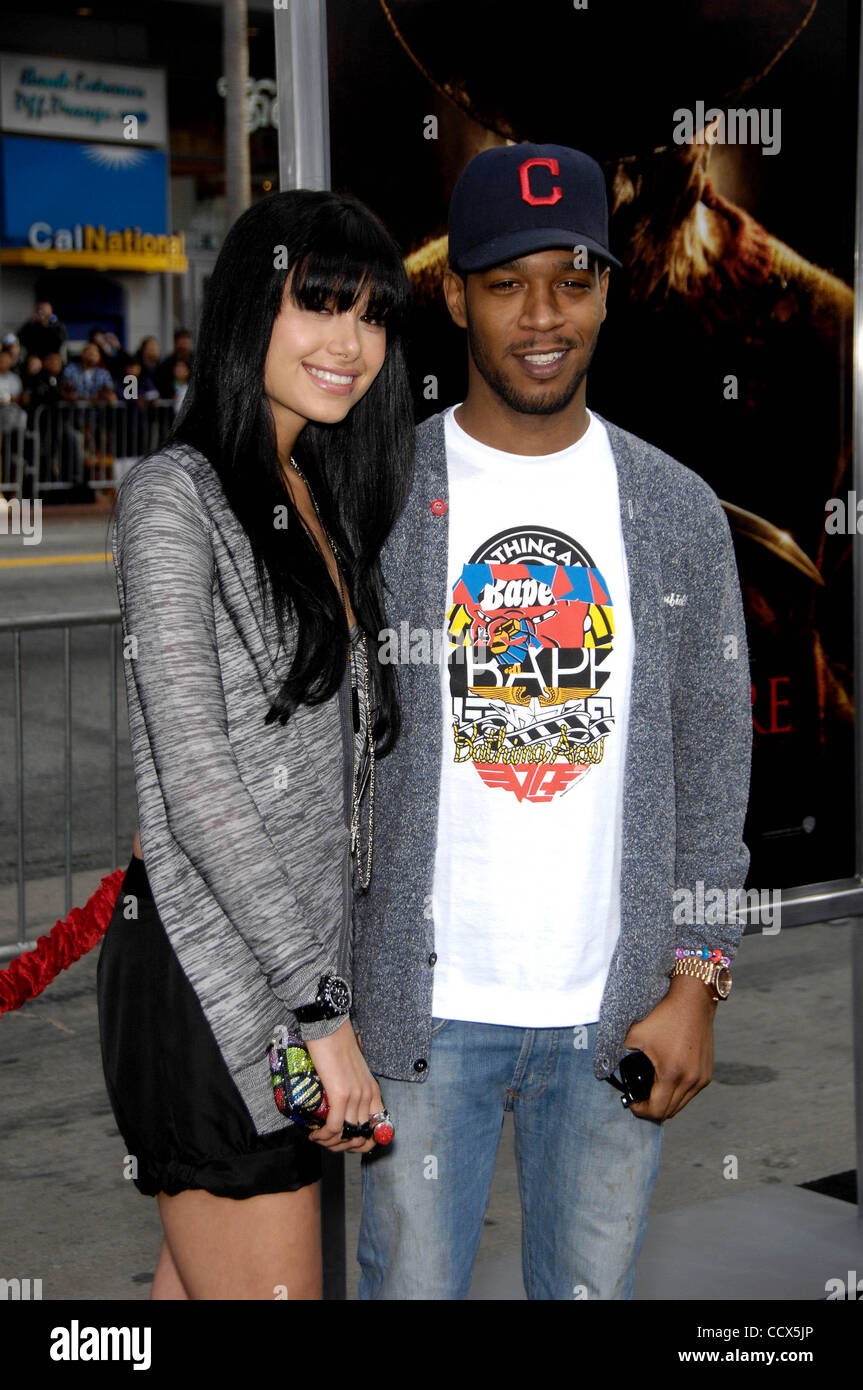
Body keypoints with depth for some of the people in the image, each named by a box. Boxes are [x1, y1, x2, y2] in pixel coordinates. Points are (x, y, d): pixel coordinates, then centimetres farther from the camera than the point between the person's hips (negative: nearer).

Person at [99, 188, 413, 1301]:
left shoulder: (325, 501, 15)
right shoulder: (176, 496, -11)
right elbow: (194, 779, -17)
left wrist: (335, 983, 14)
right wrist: (321, 1005, -16)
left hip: (304, 949, 8)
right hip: (211, 965, -8)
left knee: (200, 1280, 14)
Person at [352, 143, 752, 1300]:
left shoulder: (680, 512, 2)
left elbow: (713, 769, 4)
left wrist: (697, 985, -2)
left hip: (617, 1011, 2)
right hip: (422, 1004, -1)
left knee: (591, 1286, 15)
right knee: (413, 1286, 9)